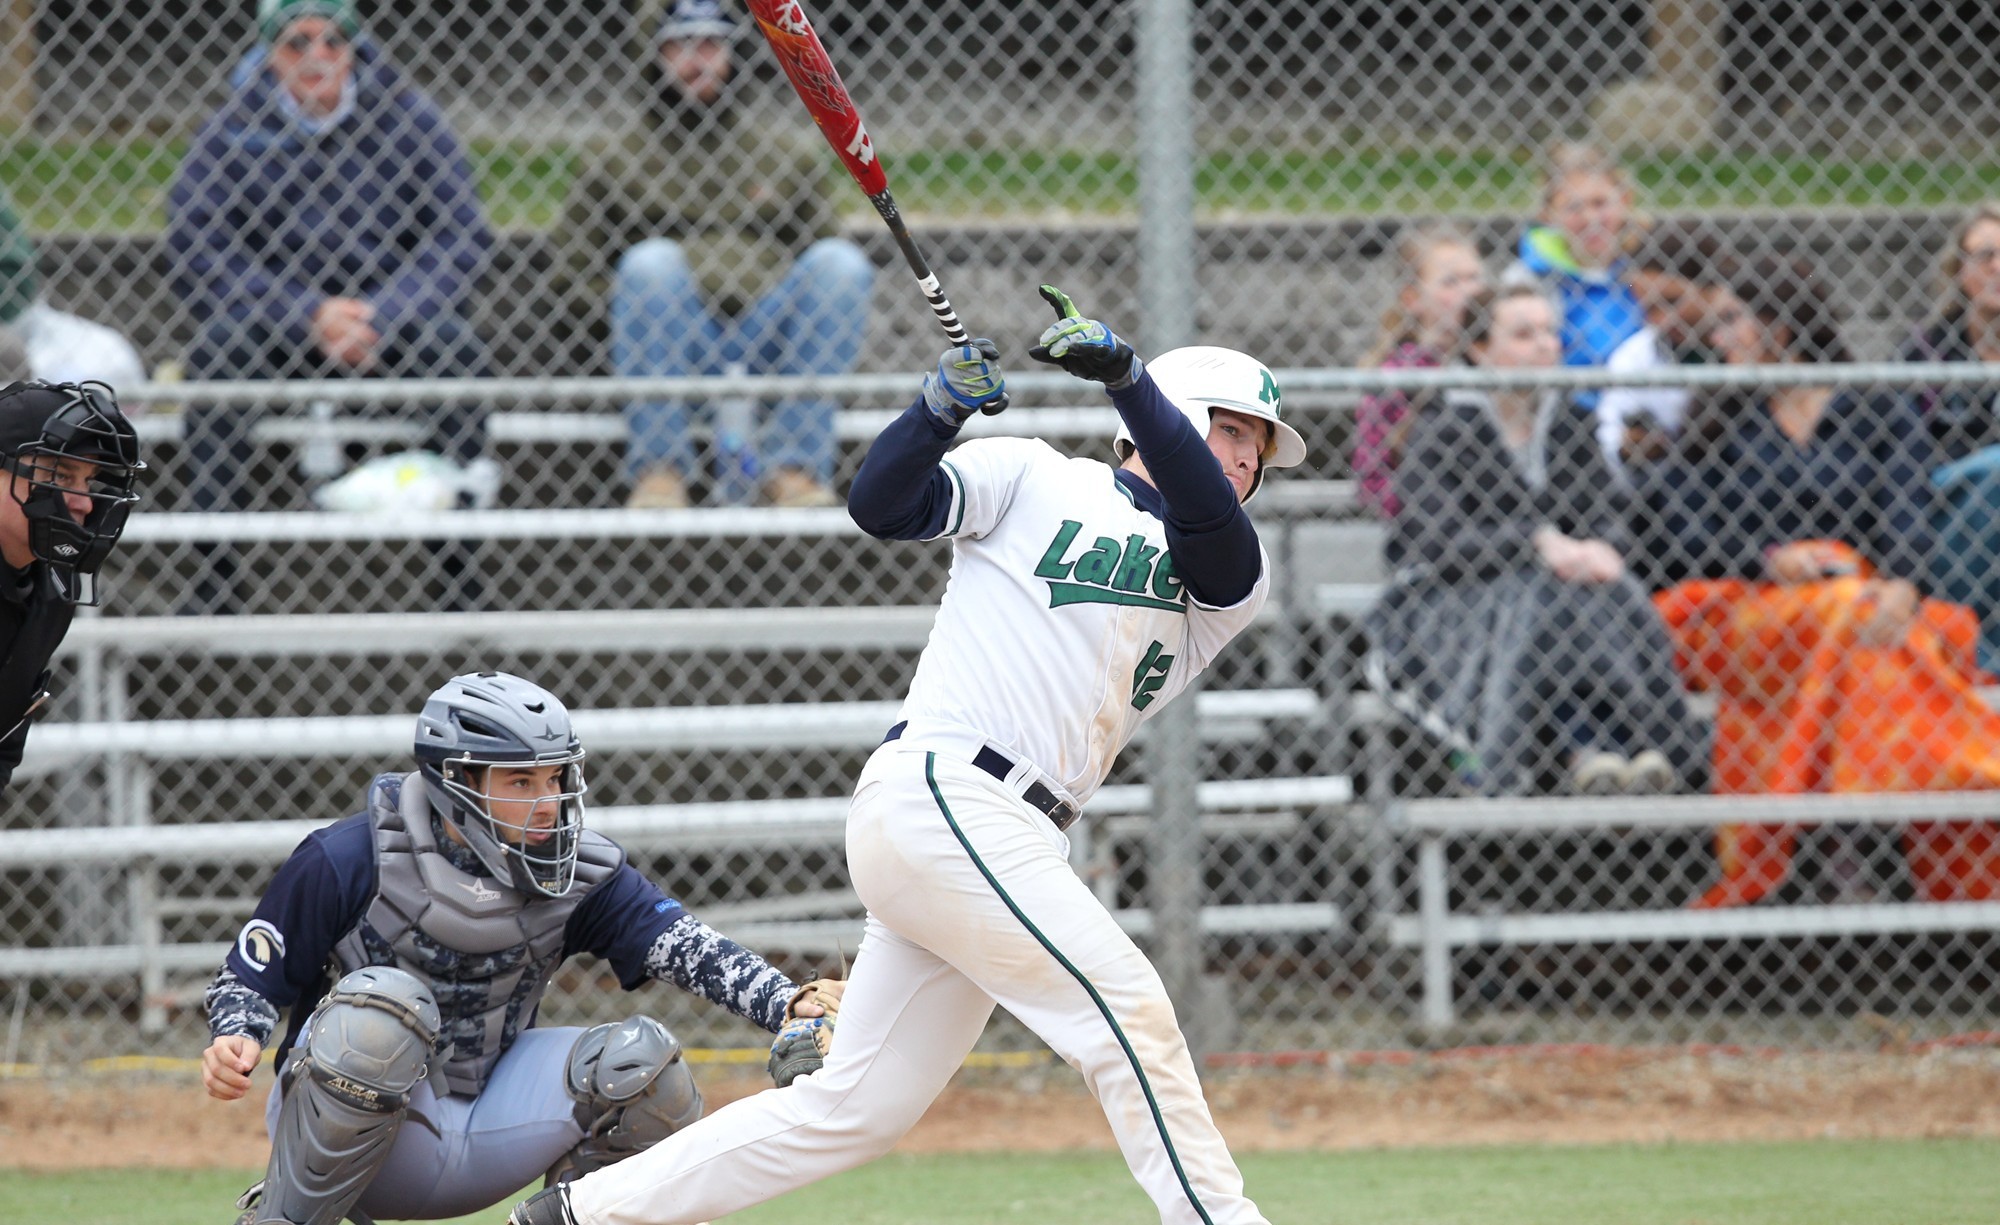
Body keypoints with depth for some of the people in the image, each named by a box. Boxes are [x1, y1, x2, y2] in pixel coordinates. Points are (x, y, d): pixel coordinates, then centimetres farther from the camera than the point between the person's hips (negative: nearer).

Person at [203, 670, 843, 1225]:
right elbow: (251, 976, -5)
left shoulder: (577, 873, -2)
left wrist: (790, 1004, -31)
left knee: (643, 1057, -13)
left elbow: (683, 944, -14)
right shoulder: (348, 861, -13)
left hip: (482, 1137, 4)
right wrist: (234, 1043, -28)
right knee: (384, 1002, -35)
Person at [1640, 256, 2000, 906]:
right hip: (1747, 614, 0)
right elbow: (1670, 536, 7)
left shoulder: (1884, 416, 17)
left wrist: (1903, 586, -23)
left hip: (1871, 603, 0)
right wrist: (1769, 560, -10)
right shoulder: (1721, 425, 21)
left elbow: (1906, 520, 0)